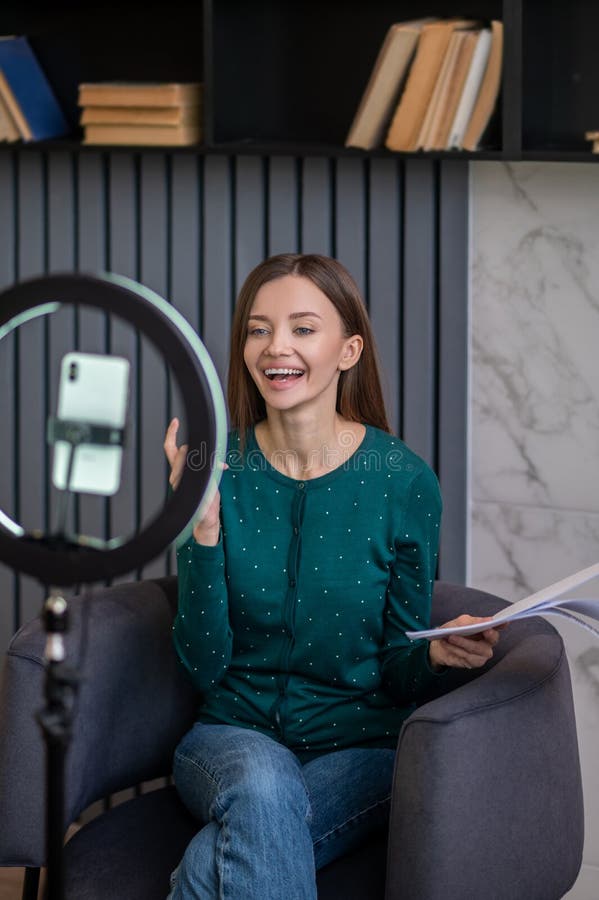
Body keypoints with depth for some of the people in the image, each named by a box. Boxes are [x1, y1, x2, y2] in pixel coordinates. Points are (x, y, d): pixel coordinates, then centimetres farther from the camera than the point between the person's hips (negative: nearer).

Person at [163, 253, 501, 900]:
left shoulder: (402, 481, -6)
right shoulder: (220, 468, -3)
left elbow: (398, 674, 3)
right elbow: (204, 665, -5)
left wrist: (435, 654, -21)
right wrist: (202, 525, -16)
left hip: (360, 744, -2)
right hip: (236, 733, 2)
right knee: (263, 785, -35)